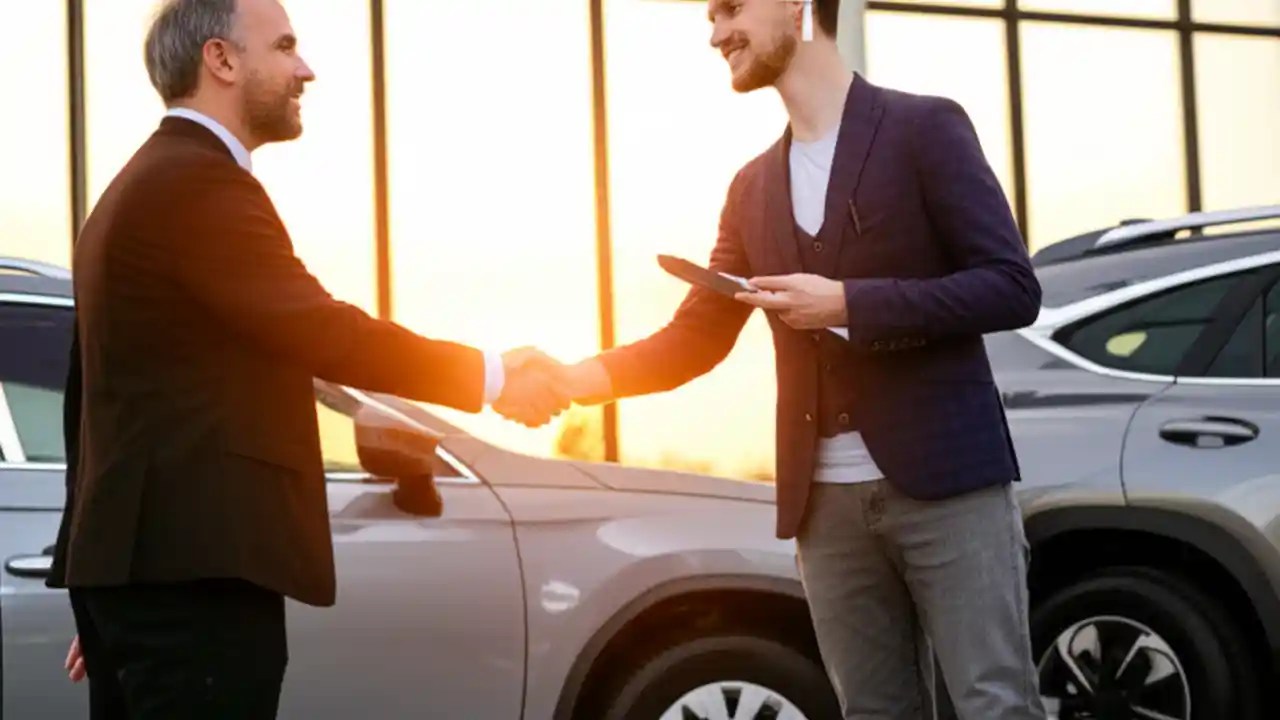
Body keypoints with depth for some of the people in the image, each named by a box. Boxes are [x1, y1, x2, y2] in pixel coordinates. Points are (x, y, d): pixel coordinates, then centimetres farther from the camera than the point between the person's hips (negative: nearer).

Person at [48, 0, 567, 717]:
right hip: (192, 567, -11)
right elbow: (321, 331, -21)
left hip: (143, 559, 11)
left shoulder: (142, 186, 21)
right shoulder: (199, 183, -12)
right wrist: (491, 376, -10)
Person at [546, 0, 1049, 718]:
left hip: (945, 480, -5)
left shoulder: (922, 128, -2)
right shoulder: (754, 186, 15)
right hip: (828, 500, 5)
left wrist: (849, 305, -16)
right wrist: (573, 378, -2)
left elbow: (1013, 287, -9)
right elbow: (694, 340, 14)